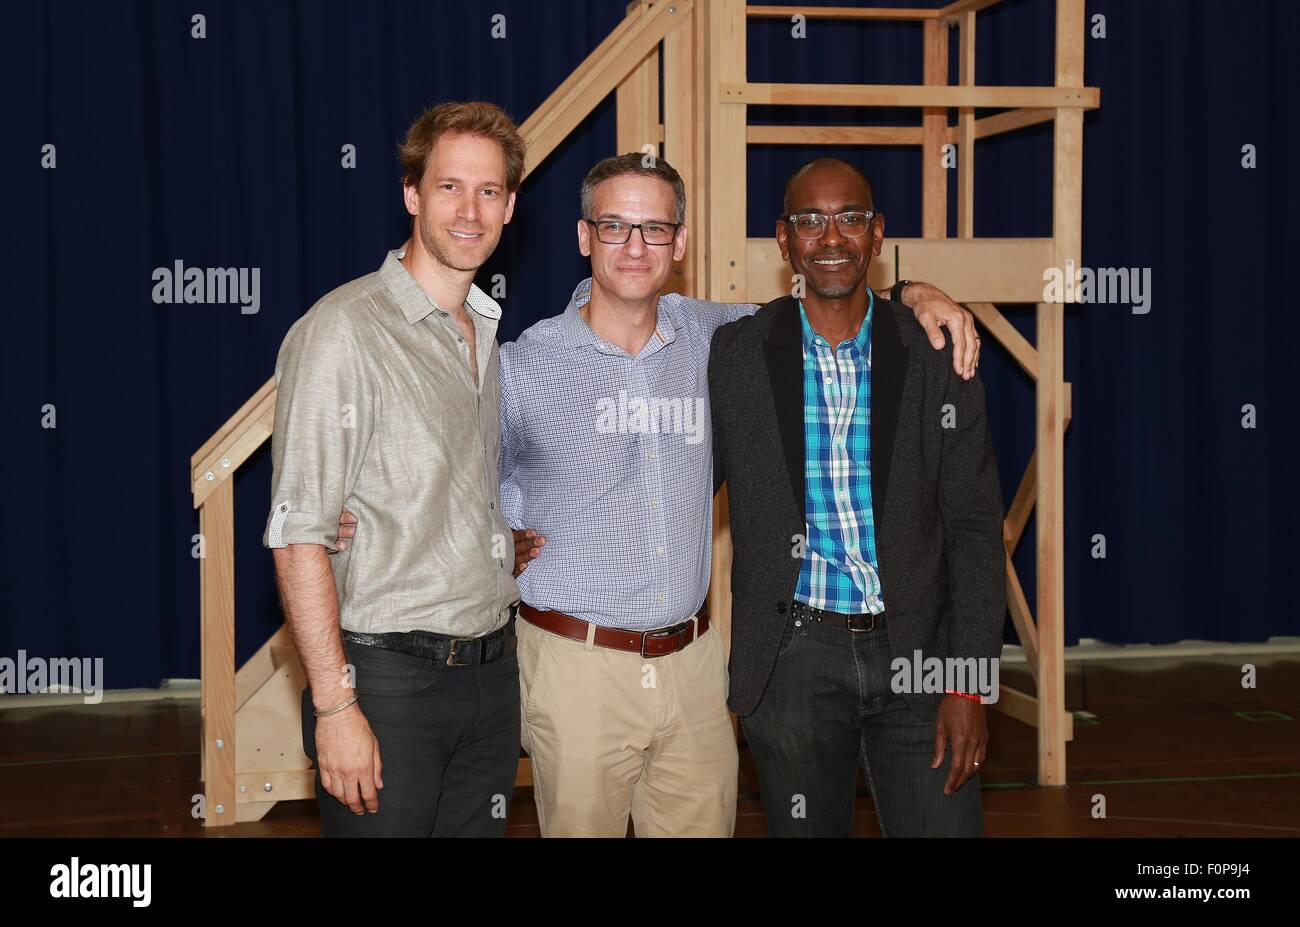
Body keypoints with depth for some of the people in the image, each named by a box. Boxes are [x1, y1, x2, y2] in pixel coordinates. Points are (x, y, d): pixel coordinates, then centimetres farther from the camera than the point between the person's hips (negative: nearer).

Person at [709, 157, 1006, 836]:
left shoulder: (937, 356, -1)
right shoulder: (734, 355, 0)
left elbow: (973, 527, -1)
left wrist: (968, 682, -7)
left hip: (915, 653, 0)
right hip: (794, 654, 0)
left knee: (945, 824, -1)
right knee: (806, 829, 9)